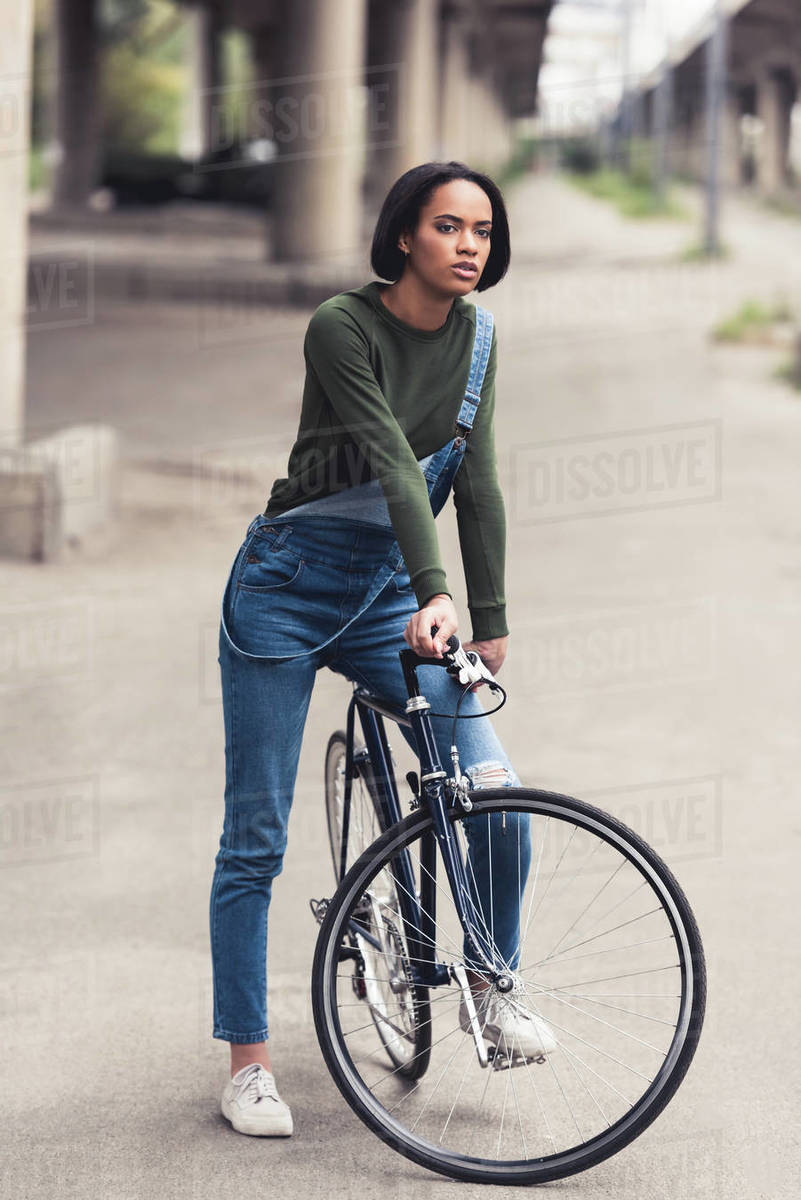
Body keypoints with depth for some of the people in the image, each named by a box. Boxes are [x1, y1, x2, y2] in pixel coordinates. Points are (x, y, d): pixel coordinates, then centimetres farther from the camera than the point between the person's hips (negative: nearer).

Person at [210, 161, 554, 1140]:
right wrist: (433, 591, -37)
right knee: (255, 838, -1)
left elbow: (475, 480, 3)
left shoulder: (475, 337, 2)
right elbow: (393, 462, -27)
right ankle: (248, 1064, 9)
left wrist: (491, 619, 1)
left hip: (387, 600, 5)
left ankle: (489, 985, 9)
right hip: (289, 589, -5)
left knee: (496, 790, -13)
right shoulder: (341, 327, -16)